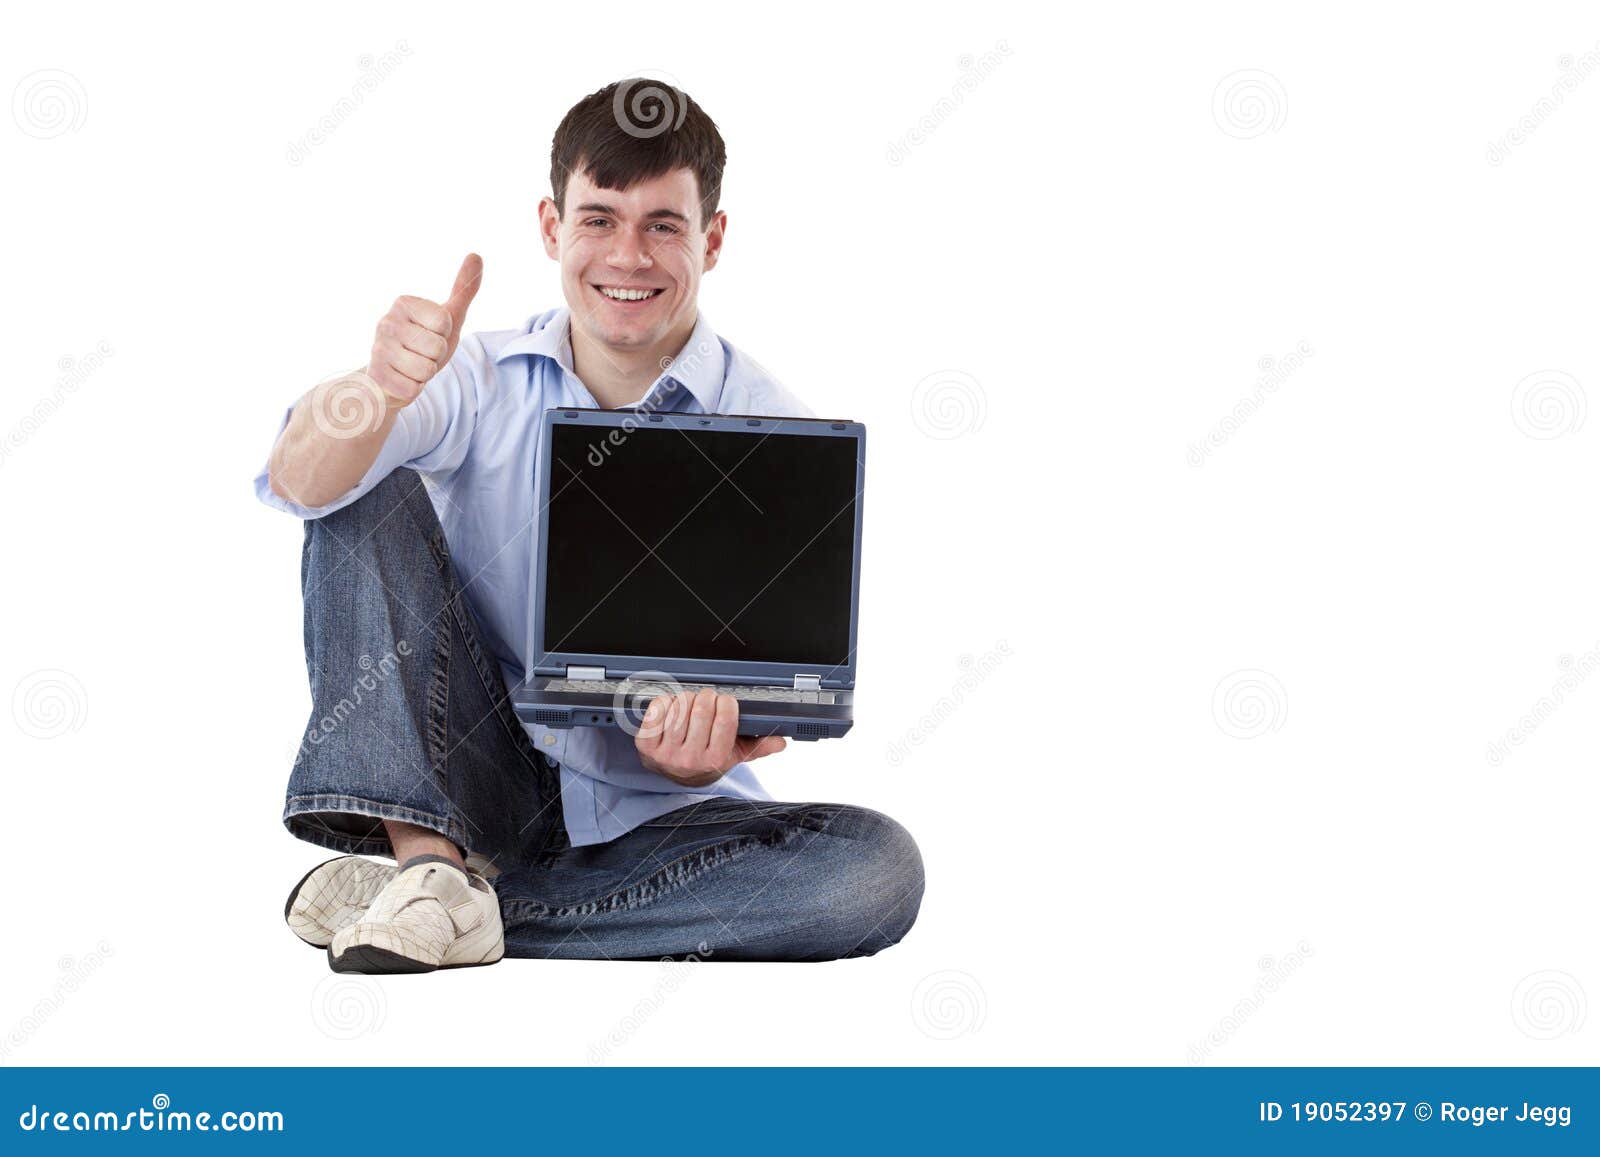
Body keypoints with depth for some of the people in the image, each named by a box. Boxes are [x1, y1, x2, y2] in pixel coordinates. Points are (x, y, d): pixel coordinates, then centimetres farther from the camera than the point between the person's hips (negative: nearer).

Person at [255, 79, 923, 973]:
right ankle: (427, 859, -27)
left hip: (648, 815, 0)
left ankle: (485, 904, -24)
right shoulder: (484, 378, 0)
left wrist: (694, 757, -33)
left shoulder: (766, 429, -4)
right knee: (368, 493, -15)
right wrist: (382, 388, -40)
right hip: (461, 782, 1)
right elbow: (302, 486, -17)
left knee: (879, 869, -28)